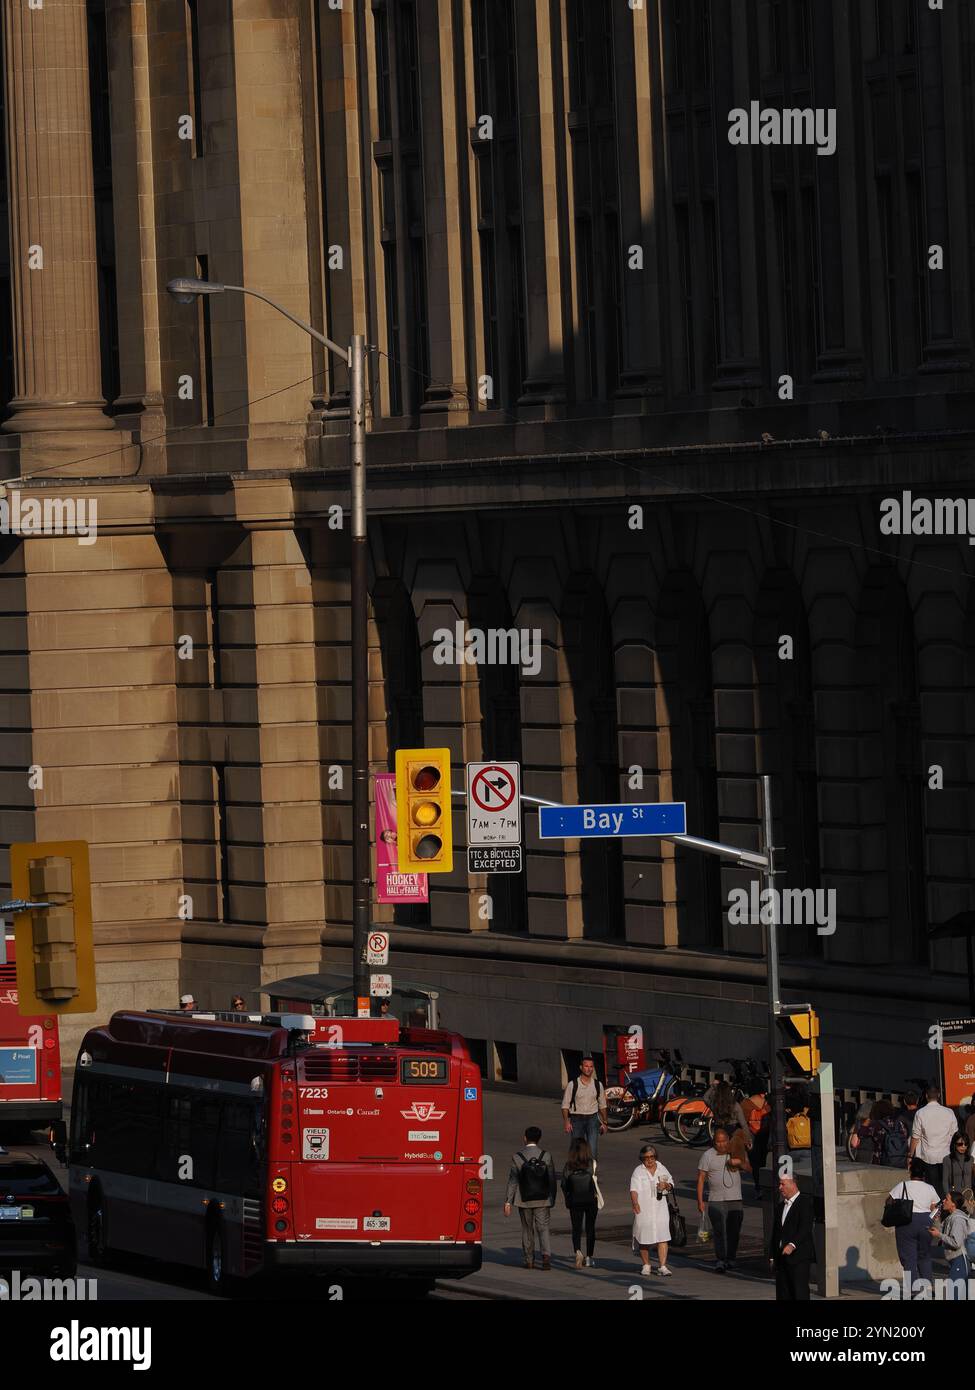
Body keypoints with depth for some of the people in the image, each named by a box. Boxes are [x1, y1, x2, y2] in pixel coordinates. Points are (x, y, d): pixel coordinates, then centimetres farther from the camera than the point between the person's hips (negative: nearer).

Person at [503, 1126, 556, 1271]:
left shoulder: (517, 1157, -7)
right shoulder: (546, 1156, -4)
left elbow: (513, 1181, -7)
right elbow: (552, 1179, 0)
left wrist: (508, 1202, -4)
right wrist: (552, 1199, 10)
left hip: (524, 1200, 0)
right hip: (542, 1199, 0)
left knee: (527, 1229, 13)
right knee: (544, 1228, 0)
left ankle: (529, 1260, 19)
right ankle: (546, 1255, -21)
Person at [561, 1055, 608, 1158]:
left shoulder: (598, 1085, 6)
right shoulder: (572, 1085, -2)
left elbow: (602, 1105, 15)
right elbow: (565, 1105, 0)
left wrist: (604, 1122, 13)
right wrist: (566, 1122, -10)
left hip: (592, 1118, 1)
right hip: (577, 1119, -1)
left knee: (592, 1149, -12)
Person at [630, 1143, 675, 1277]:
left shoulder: (661, 1169, 10)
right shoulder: (638, 1172, 0)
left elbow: (671, 1185, 19)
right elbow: (634, 1189, -10)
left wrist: (666, 1186, -5)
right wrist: (635, 1202, -28)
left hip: (660, 1209, 2)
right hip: (643, 1209, -2)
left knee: (662, 1238, -8)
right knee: (644, 1239, 6)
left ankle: (663, 1266, -8)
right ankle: (646, 1265, 22)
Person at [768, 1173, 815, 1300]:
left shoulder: (805, 1202, -4)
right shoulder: (780, 1208, 20)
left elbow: (805, 1227, -15)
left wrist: (792, 1245, -25)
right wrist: (772, 1257, 15)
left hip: (799, 1257, -8)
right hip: (782, 1257, 8)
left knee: (800, 1294, -12)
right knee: (783, 1295, 4)